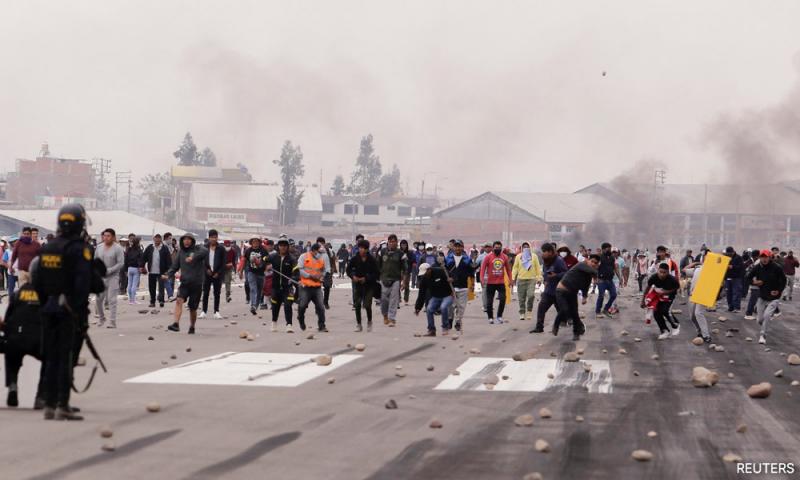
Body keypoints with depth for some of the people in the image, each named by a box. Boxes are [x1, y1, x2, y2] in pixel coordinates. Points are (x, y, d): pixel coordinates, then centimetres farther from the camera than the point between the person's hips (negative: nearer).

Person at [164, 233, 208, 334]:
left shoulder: (198, 249, -3)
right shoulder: (181, 252, 11)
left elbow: (205, 252, -26)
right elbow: (175, 266, 14)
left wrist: (194, 257, -39)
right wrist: (168, 274, -4)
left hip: (197, 283, -2)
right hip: (185, 282, 2)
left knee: (193, 308, 6)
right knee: (179, 300, -23)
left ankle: (192, 327, 28)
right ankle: (176, 324, -31)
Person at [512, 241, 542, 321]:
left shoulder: (534, 256, 7)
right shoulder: (518, 257, 10)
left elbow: (538, 267, 7)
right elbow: (515, 267, 8)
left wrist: (539, 278, 2)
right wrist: (513, 277, -2)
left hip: (531, 279, -1)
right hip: (521, 279, 1)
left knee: (531, 295, -17)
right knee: (521, 298, 2)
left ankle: (529, 311, -1)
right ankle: (522, 313, 12)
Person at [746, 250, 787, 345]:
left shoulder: (776, 268, -16)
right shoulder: (757, 268, -8)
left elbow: (783, 280, -3)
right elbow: (748, 279, 4)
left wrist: (779, 291, -14)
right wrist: (754, 282, -17)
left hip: (773, 298, -3)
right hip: (762, 297, 3)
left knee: (767, 315, -22)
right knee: (760, 319, 8)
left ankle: (762, 335, -8)